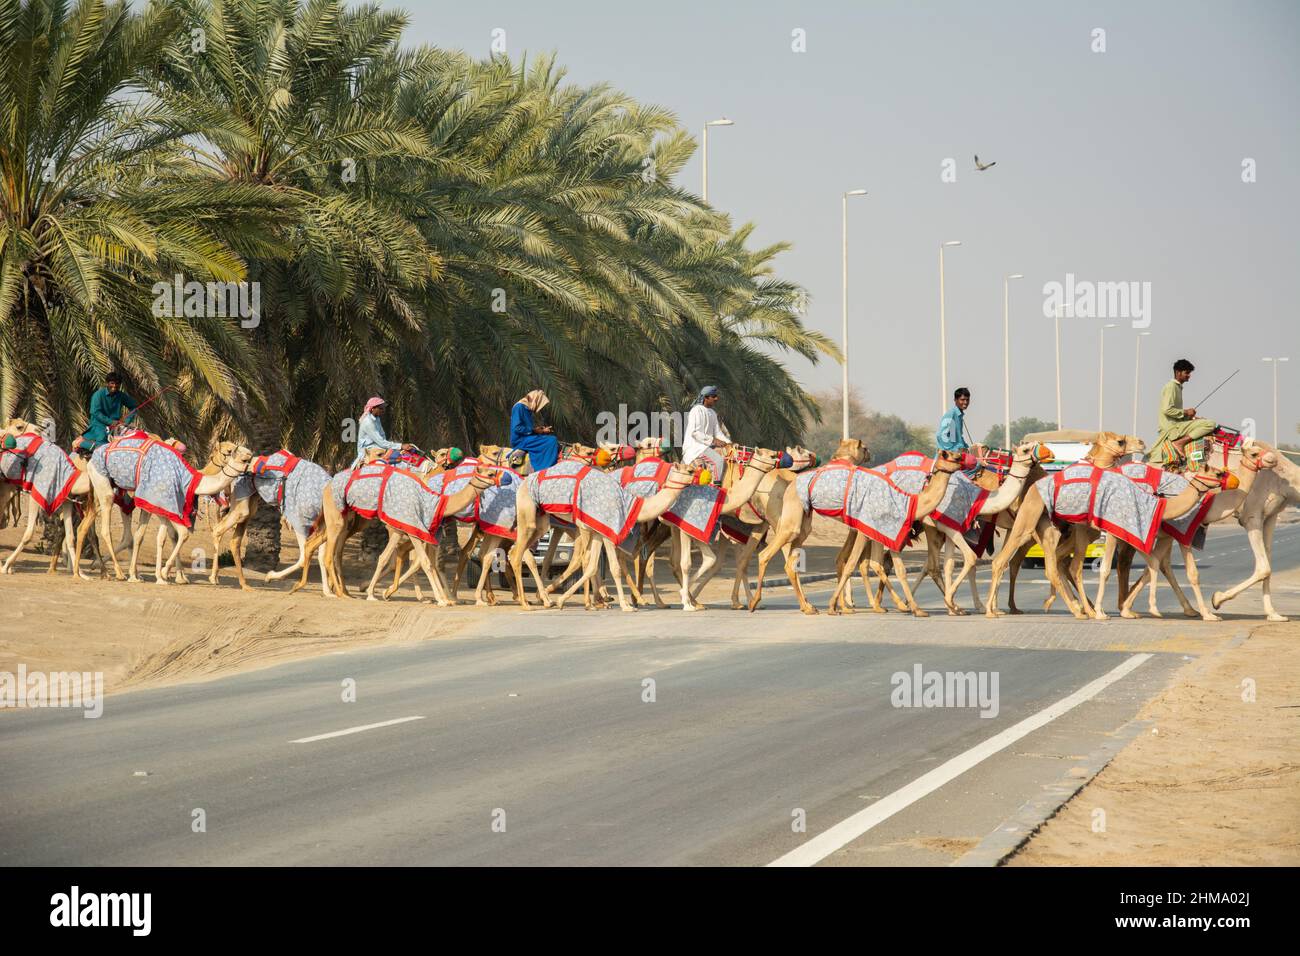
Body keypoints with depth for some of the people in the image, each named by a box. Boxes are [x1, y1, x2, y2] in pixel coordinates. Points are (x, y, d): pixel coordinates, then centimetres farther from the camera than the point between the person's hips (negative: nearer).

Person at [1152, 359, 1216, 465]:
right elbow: (1167, 410, -23)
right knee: (1211, 424, -20)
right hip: (1172, 427, -10)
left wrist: (1189, 417, 13)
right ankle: (1180, 442, -20)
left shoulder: (1177, 387, 19)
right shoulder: (1171, 386, -11)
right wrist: (1185, 412, -14)